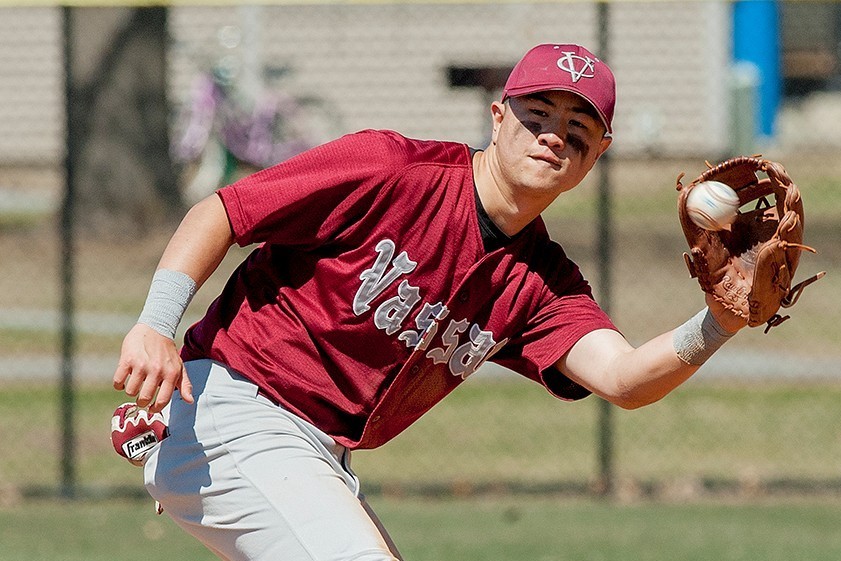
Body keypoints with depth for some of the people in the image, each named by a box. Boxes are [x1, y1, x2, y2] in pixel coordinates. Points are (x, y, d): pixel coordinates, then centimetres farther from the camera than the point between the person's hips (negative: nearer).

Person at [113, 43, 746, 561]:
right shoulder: (392, 170, -12)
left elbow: (622, 378, -14)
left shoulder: (540, 283, 4)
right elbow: (220, 213, -9)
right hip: (229, 418, -8)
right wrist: (156, 326, -24)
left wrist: (716, 326, -34)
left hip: (322, 464, 8)